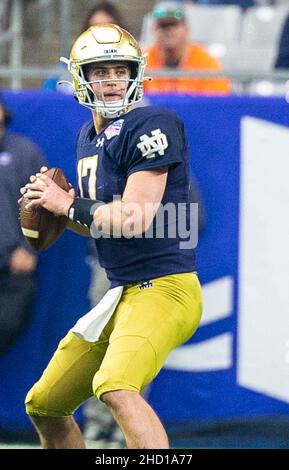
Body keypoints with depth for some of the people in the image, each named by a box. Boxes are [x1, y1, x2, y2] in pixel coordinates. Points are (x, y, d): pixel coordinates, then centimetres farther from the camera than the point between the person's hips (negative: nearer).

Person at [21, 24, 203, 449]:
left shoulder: (152, 126, -13)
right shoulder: (87, 138, 14)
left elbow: (134, 219, -20)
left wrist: (68, 205, -7)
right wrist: (51, 202, 6)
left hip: (163, 288, -9)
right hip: (123, 295, 10)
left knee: (116, 388, -35)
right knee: (44, 405, 17)